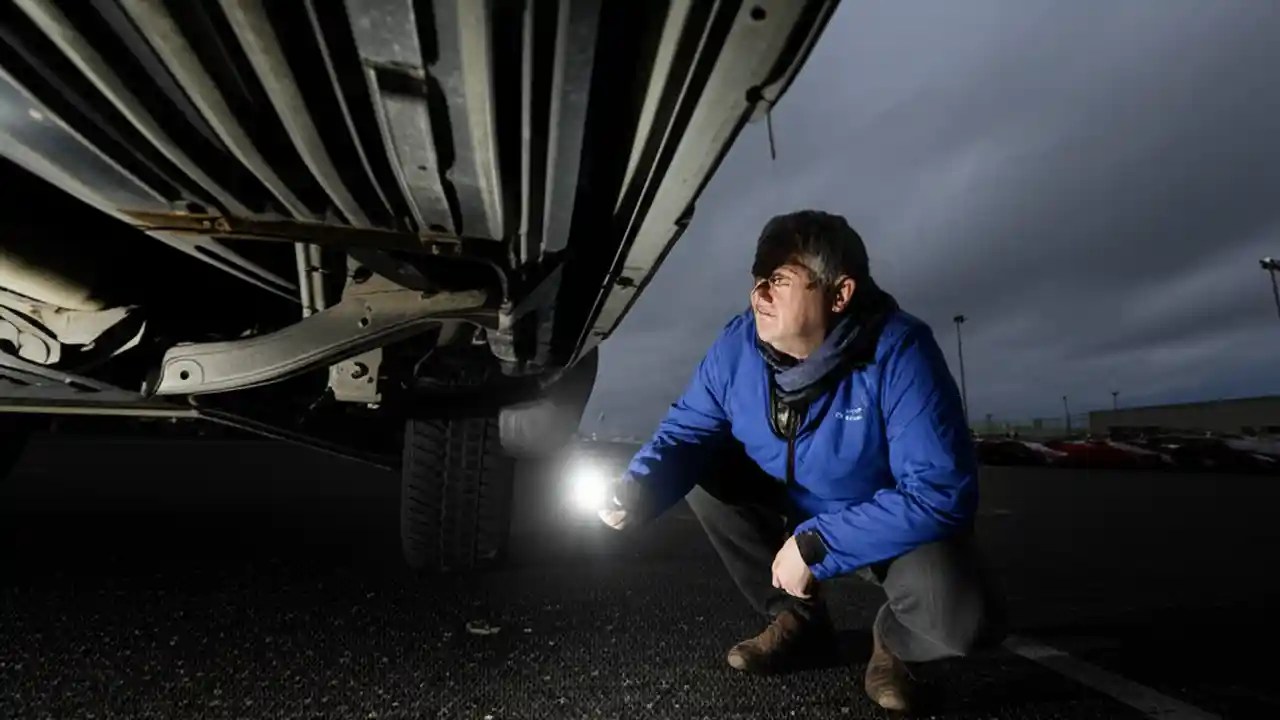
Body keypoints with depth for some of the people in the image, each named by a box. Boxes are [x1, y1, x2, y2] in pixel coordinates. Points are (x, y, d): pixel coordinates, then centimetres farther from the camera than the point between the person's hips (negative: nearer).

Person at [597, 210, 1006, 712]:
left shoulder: (898, 353, -31)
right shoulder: (738, 343, -16)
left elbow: (941, 493, -32)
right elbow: (688, 430, -7)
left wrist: (816, 545, -34)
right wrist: (636, 492, -27)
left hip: (895, 526, -5)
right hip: (795, 509, 5)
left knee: (963, 618, -32)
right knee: (703, 473, -12)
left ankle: (892, 639, 9)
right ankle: (798, 620, 6)